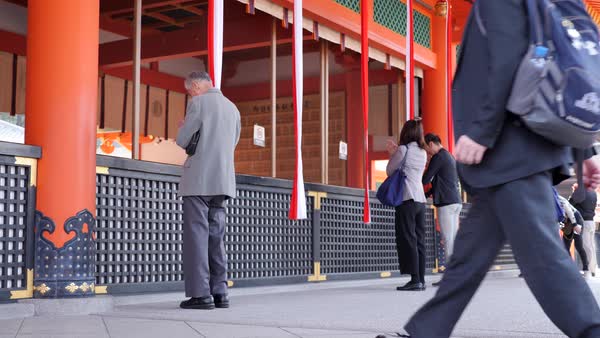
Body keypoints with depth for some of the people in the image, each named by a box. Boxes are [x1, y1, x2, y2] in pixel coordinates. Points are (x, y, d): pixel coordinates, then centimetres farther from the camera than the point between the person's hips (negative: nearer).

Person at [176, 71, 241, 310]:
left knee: (196, 234, -5)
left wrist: (186, 130, 17)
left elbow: (182, 141, -5)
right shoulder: (232, 108, 16)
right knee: (215, 236, 10)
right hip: (223, 181, 7)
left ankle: (200, 294, -8)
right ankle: (219, 292, 8)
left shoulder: (198, 103, -6)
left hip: (199, 180, -7)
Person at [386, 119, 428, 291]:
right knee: (419, 240, 8)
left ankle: (415, 280, -10)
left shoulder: (403, 149, -7)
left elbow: (390, 171, 0)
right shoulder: (423, 152, 14)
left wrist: (392, 154, 15)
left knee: (407, 240, -6)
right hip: (420, 199, 7)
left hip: (407, 199, -7)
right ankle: (421, 279, 8)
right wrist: (395, 153, 21)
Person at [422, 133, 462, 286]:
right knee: (454, 238, 9)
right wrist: (428, 193, 21)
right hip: (456, 201, 9)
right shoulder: (450, 157, 20)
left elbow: (426, 179, -10)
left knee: (448, 239, -9)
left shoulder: (438, 157, -9)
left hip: (446, 202, -9)